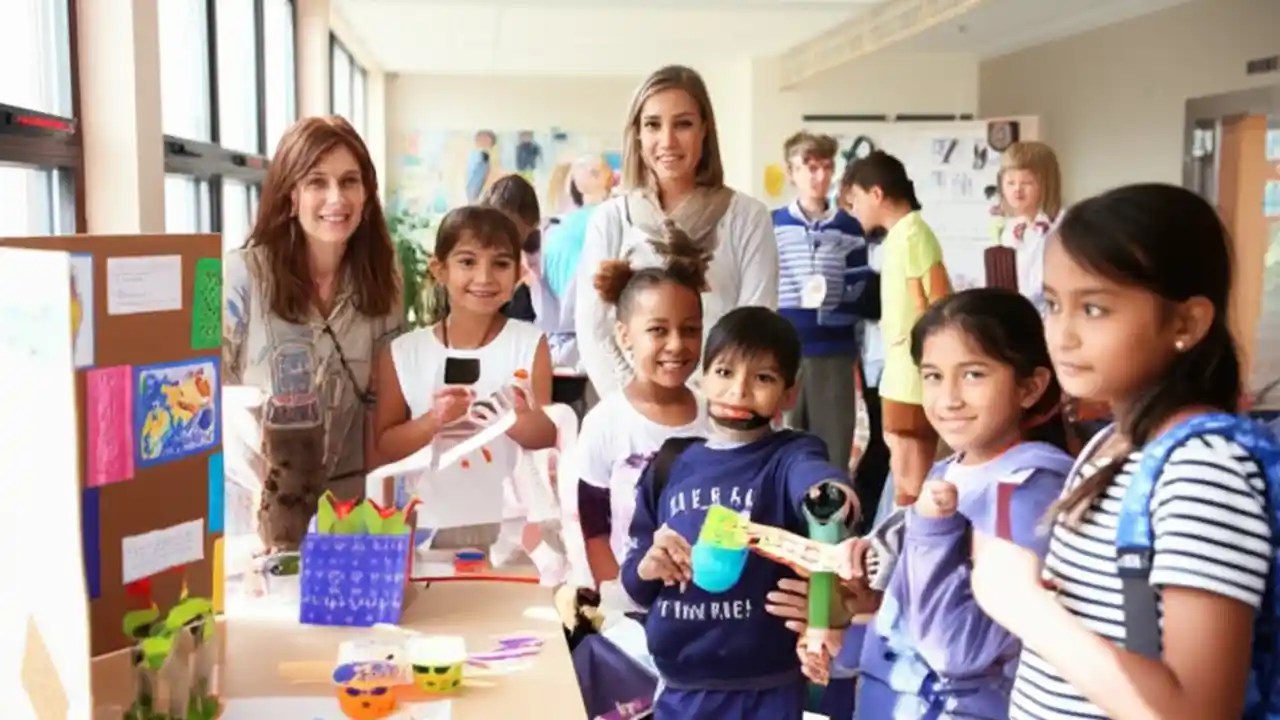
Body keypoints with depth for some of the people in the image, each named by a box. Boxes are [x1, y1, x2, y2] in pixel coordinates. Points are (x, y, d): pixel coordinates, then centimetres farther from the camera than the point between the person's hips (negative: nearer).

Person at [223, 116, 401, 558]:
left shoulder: (379, 282, -2)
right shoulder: (241, 274, -15)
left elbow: (380, 401, 6)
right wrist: (259, 493, -16)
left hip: (344, 503, 4)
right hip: (254, 505, -3)